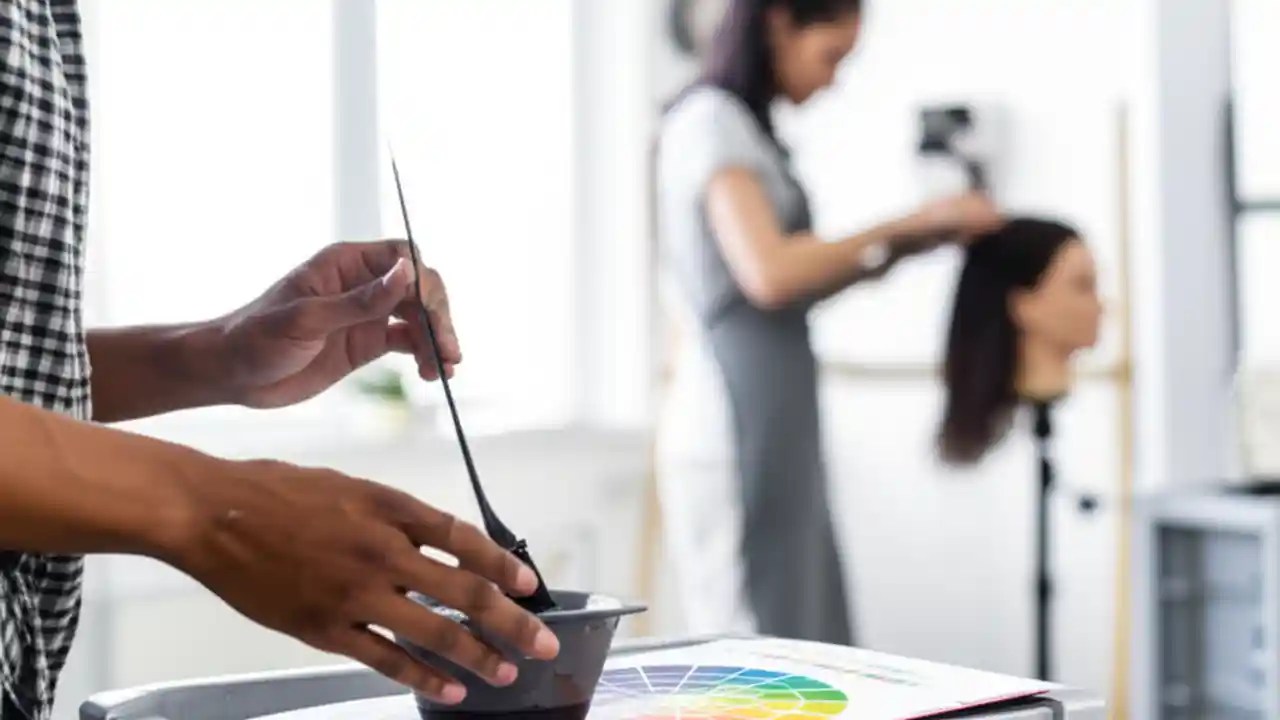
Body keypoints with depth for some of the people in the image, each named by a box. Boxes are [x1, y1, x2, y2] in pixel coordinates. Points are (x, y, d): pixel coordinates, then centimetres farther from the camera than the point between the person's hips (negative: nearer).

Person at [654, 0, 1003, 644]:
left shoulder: (737, 124, 18)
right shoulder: (711, 119, -10)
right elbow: (769, 273, -23)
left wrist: (903, 244, 10)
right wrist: (911, 223, -15)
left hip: (768, 427, 9)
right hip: (737, 427, -9)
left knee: (805, 644, 10)